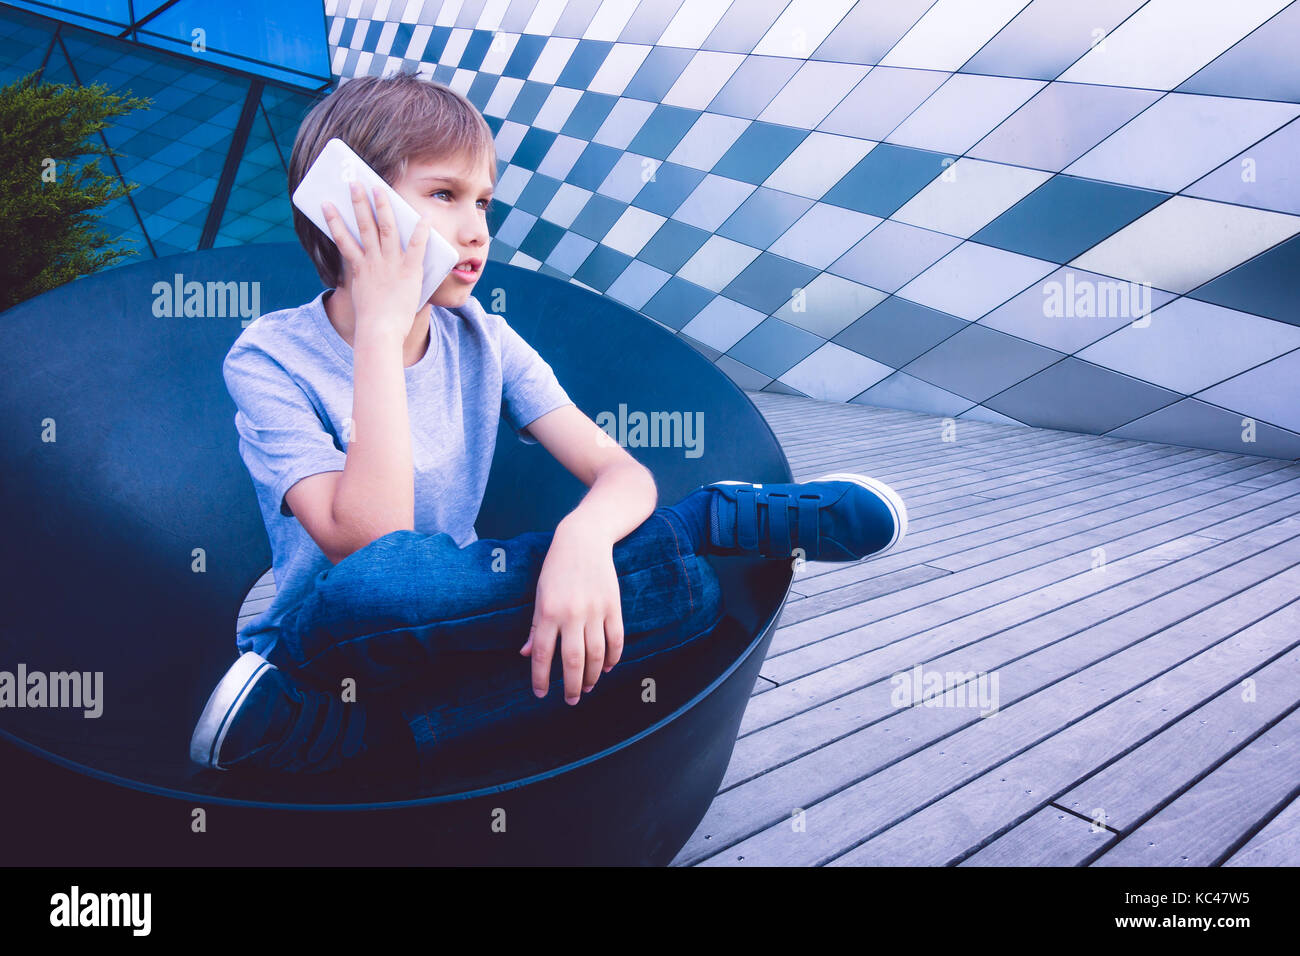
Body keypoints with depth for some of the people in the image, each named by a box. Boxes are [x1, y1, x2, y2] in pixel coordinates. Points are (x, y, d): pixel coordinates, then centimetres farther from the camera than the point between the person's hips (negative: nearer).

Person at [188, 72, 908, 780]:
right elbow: (368, 548, -28)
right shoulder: (270, 360, -13)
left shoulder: (480, 339, -1)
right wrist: (381, 328, -27)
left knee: (684, 588, -21)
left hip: (449, 632, 3)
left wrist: (583, 535, -34)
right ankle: (711, 520, -21)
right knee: (474, 575, -40)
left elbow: (625, 474, -9)